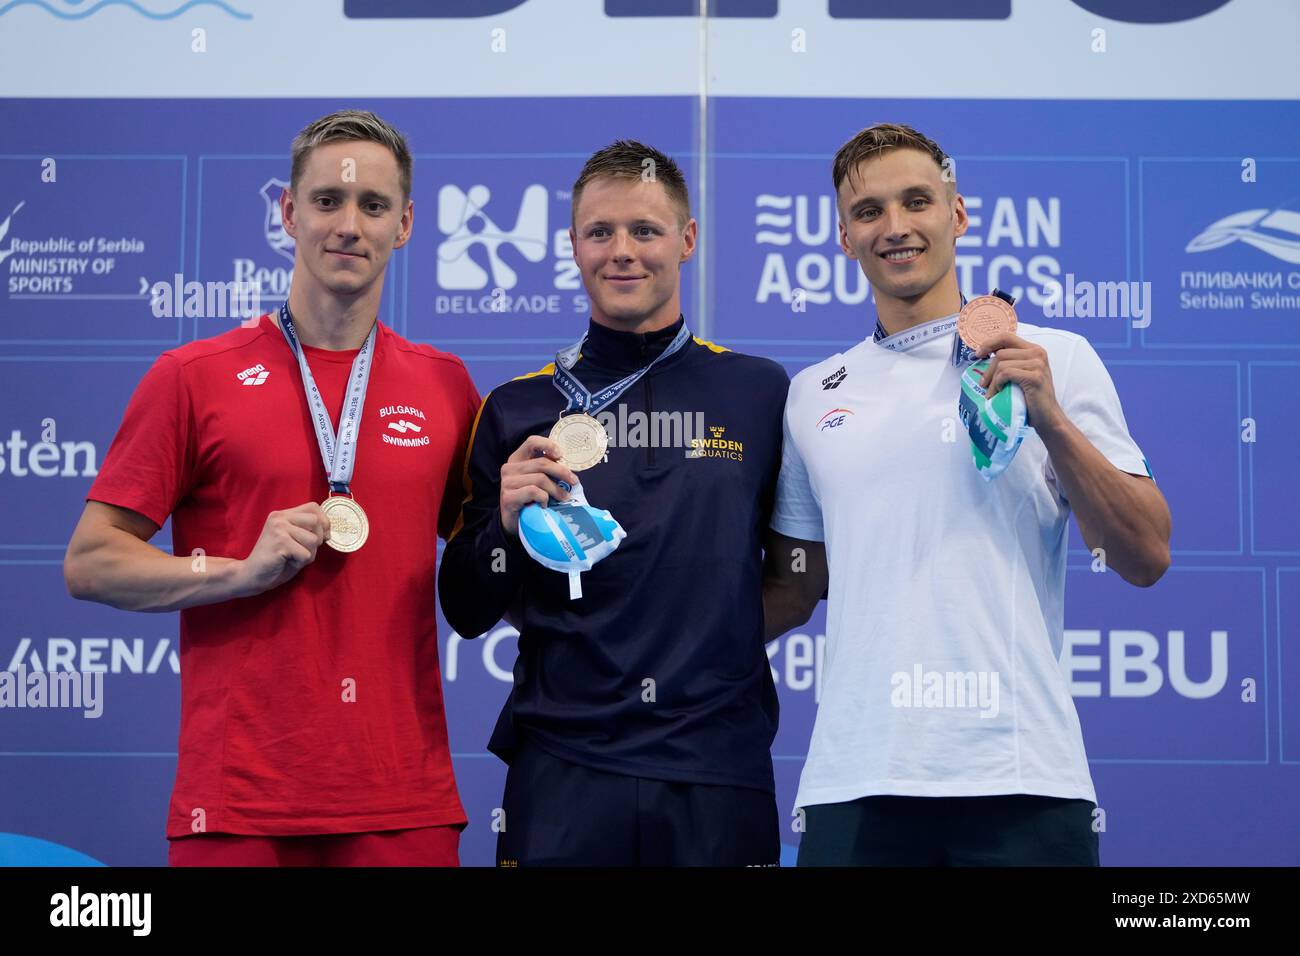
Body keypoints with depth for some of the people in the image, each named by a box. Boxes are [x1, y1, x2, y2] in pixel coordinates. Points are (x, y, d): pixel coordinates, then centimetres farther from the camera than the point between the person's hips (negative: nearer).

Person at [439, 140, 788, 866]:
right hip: (563, 771, 0)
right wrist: (507, 523, -10)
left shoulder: (760, 393, 2)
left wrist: (732, 630, -2)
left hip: (720, 774, 0)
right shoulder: (518, 410, 3)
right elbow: (467, 615, 5)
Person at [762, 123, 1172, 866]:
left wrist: (1050, 420, -12)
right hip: (856, 782, 2)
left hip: (1021, 777, -2)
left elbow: (1147, 559, -1)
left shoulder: (1056, 358, 4)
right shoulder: (811, 396, 12)